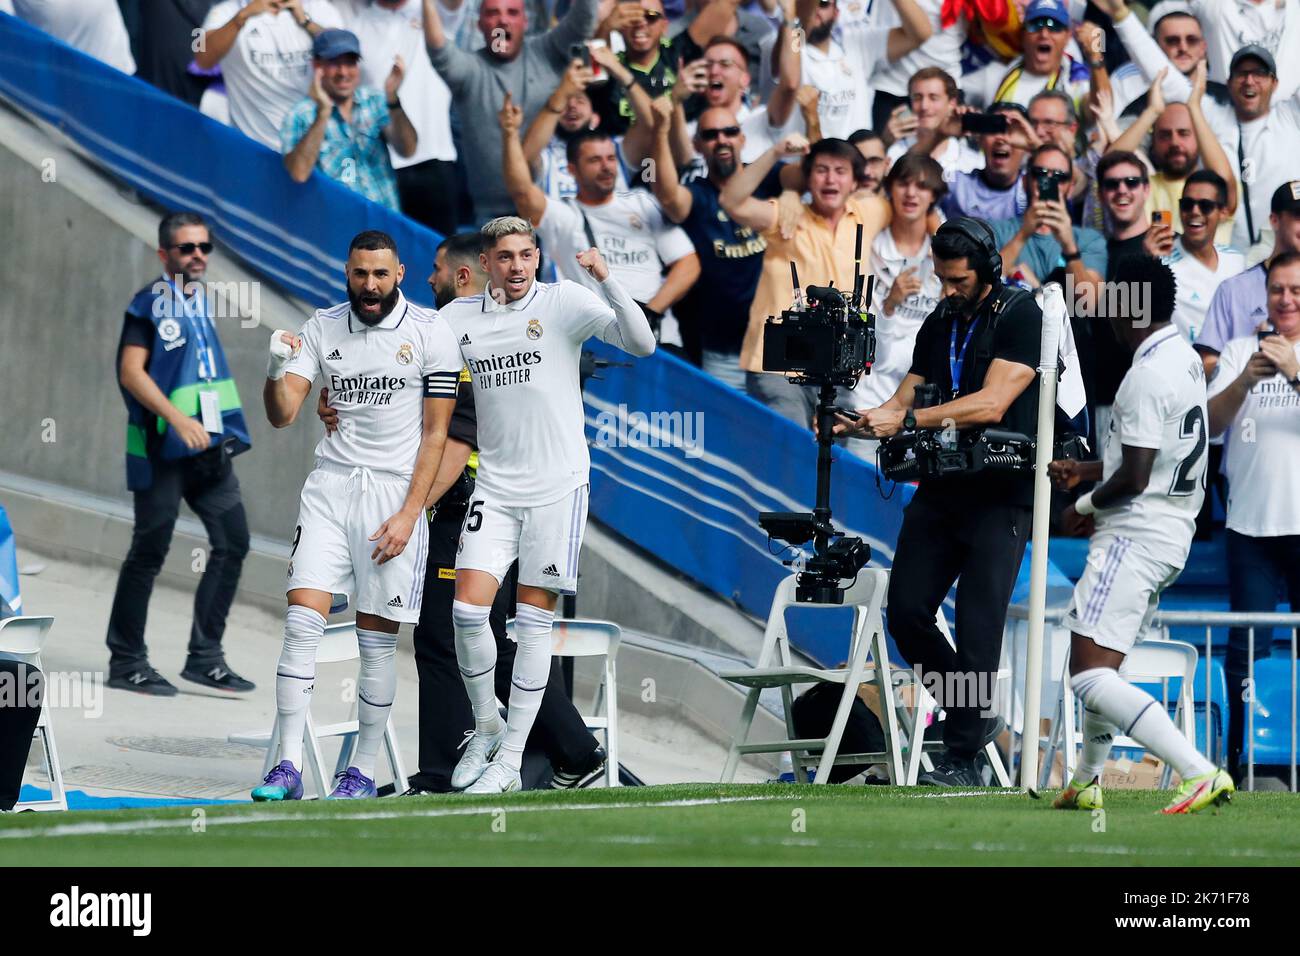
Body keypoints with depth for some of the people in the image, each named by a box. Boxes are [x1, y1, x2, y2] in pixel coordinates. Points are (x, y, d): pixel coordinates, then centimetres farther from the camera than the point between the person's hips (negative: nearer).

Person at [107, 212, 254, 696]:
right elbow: (131, 371, -16)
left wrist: (222, 431, 20)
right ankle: (127, 661, 6)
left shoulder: (202, 301, 14)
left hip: (209, 445, 7)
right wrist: (177, 418, -25)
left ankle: (205, 656, 8)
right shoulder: (150, 304, -7)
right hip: (162, 446, -7)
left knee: (233, 540, 2)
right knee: (150, 550, -3)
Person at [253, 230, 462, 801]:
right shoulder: (322, 329, 7)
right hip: (330, 488, 2)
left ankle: (363, 771, 10)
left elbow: (435, 434, -2)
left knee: (377, 641, 0)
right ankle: (288, 767, -10)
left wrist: (409, 514, -9)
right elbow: (282, 415, 1)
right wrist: (276, 370, -20)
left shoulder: (431, 334, -2)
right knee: (302, 621, -10)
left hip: (397, 494, -2)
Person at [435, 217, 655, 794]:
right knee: (468, 609, -8)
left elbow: (641, 343, -14)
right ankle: (486, 726, 16)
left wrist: (606, 280, -27)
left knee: (534, 620, -1)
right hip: (495, 487, 3)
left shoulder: (564, 302, -4)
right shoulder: (458, 318, 5)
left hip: (557, 486, -3)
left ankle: (510, 758, 5)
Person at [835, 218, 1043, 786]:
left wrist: (906, 420, -23)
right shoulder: (938, 325, 15)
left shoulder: (1019, 316, -7)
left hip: (1000, 497, -7)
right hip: (940, 489, 7)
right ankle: (975, 716, 19)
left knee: (977, 626, -9)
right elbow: (905, 402, 14)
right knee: (906, 612, 0)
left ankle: (963, 755, -4)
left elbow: (991, 404, -18)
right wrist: (857, 422, -7)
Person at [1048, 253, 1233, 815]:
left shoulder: (1148, 377, -20)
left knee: (1091, 678, -16)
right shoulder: (1184, 358, 12)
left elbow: (1134, 479, -22)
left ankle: (1201, 773, -26)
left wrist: (1084, 507, -4)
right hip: (1172, 536, 10)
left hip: (1135, 534, -10)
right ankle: (1087, 784, 37)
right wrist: (1083, 470, 25)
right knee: (1101, 663, 25)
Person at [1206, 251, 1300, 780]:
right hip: (1251, 521, 2)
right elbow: (1210, 423, 2)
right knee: (1247, 646, 4)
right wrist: (1245, 381, -15)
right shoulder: (1241, 350, 12)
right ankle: (1240, 754, 9)